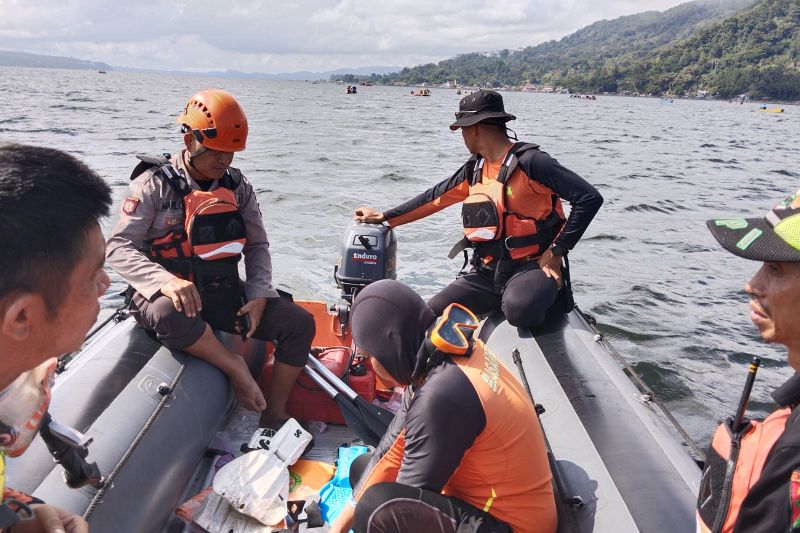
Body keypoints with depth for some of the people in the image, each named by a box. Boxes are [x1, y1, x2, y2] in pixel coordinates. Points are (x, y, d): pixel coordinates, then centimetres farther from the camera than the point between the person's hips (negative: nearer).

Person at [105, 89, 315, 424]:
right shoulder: (156, 184, -7)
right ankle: (233, 366, -17)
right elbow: (118, 248, -13)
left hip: (224, 294, 5)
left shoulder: (237, 187, 7)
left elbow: (257, 245, 12)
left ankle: (275, 414, -1)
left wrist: (259, 294, -6)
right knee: (169, 314, -41)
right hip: (171, 294, -4)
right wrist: (166, 280, -31)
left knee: (299, 323, -12)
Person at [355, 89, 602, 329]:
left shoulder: (529, 161, -14)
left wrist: (556, 251, -16)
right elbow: (434, 198, 20)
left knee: (518, 311, -37)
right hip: (487, 272, 6)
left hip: (530, 267, -6)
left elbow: (590, 198, -17)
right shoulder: (475, 169, 10)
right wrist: (383, 217, 22)